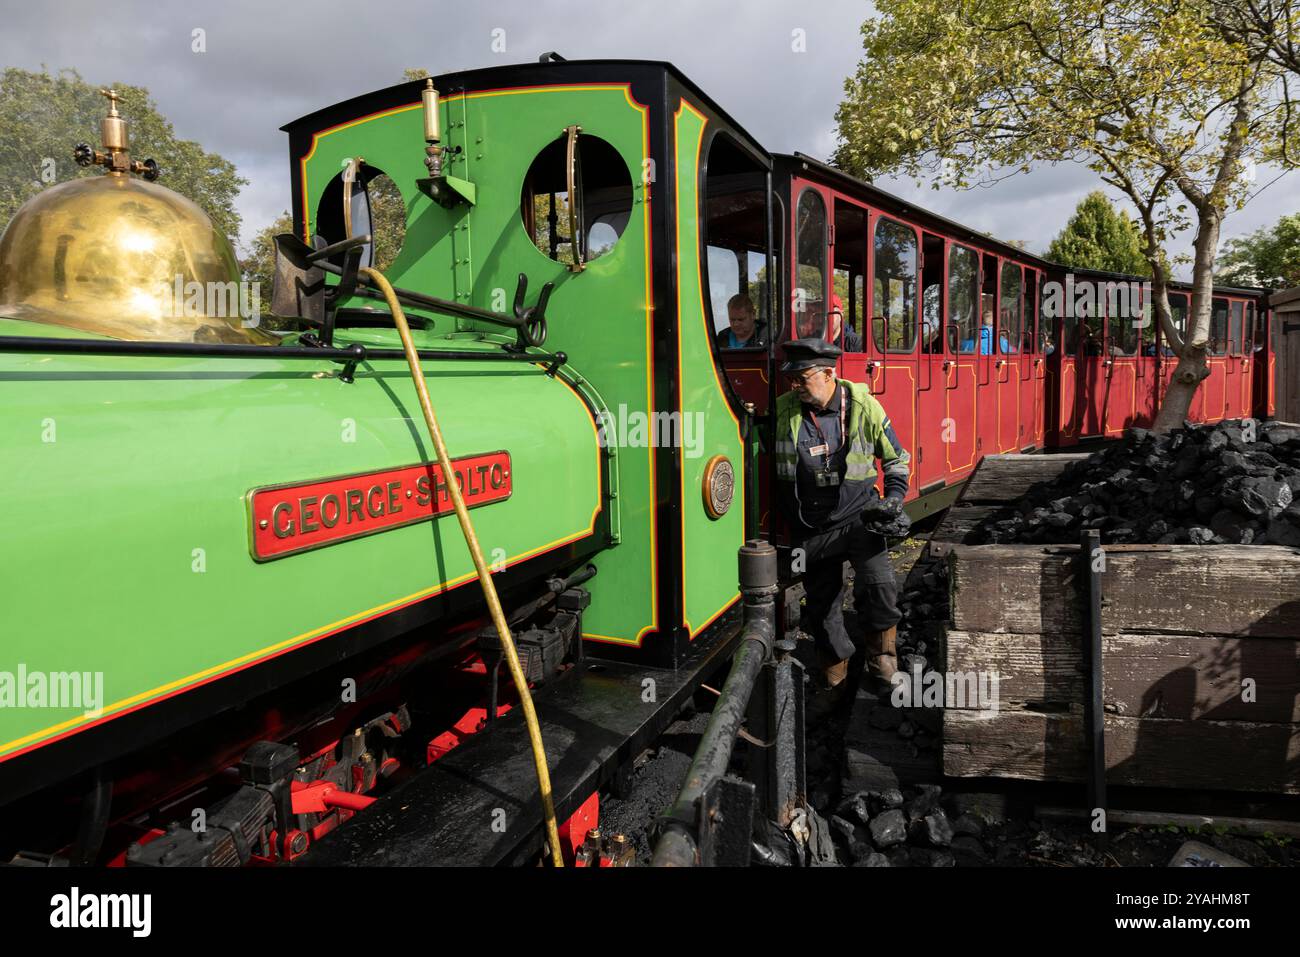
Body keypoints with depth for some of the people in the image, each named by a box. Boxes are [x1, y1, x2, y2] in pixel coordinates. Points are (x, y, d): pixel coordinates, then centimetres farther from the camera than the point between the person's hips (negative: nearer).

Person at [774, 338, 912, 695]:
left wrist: (894, 498, 1)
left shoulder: (864, 407, -5)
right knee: (821, 605, 10)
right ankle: (835, 679, 31)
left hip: (858, 516, -2)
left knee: (878, 586, -23)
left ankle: (882, 658, 4)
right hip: (810, 528, 2)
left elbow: (896, 457, 10)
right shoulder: (782, 411, -5)